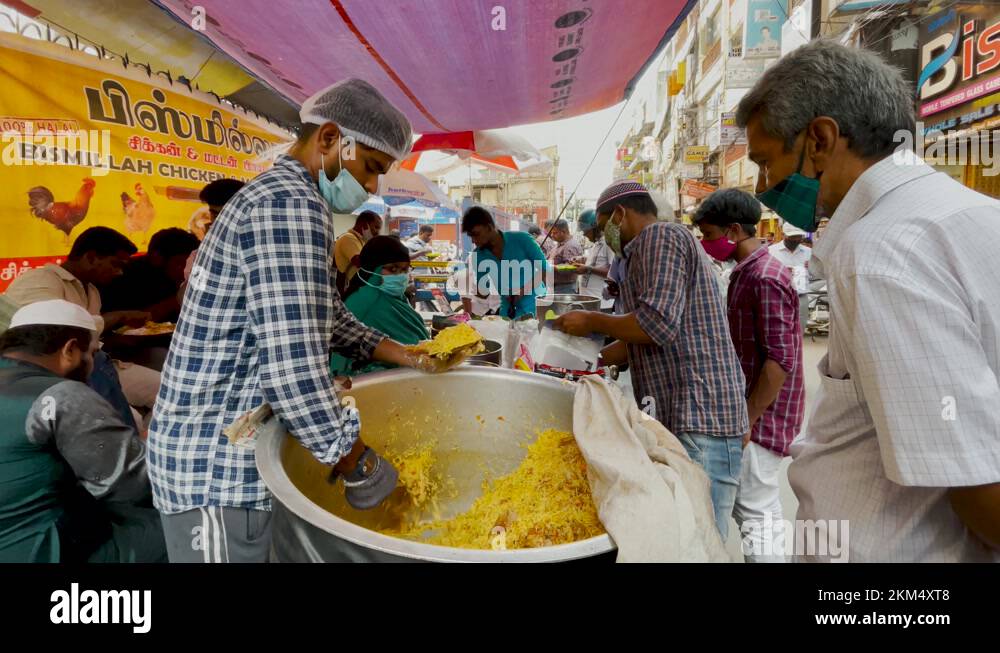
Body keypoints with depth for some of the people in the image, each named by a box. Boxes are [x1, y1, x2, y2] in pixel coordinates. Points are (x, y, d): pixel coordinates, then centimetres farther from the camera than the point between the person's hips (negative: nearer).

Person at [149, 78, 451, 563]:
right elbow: (293, 368, -30)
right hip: (218, 464, -10)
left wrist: (410, 358, 11)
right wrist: (362, 468, -18)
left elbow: (327, 318, 19)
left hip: (215, 449, 10)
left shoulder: (276, 196, 14)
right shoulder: (292, 204, -21)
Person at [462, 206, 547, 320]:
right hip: (508, 312, 4)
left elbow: (544, 269, -8)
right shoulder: (478, 256, -1)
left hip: (536, 307, -4)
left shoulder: (520, 239, -12)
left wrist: (523, 290, -20)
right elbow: (484, 293, 6)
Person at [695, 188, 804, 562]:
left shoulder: (765, 278, -19)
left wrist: (747, 420, -19)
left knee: (755, 511, 0)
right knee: (757, 505, 19)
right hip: (750, 408, 9)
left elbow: (781, 359, -23)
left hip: (763, 415, -9)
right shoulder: (744, 272, 11)